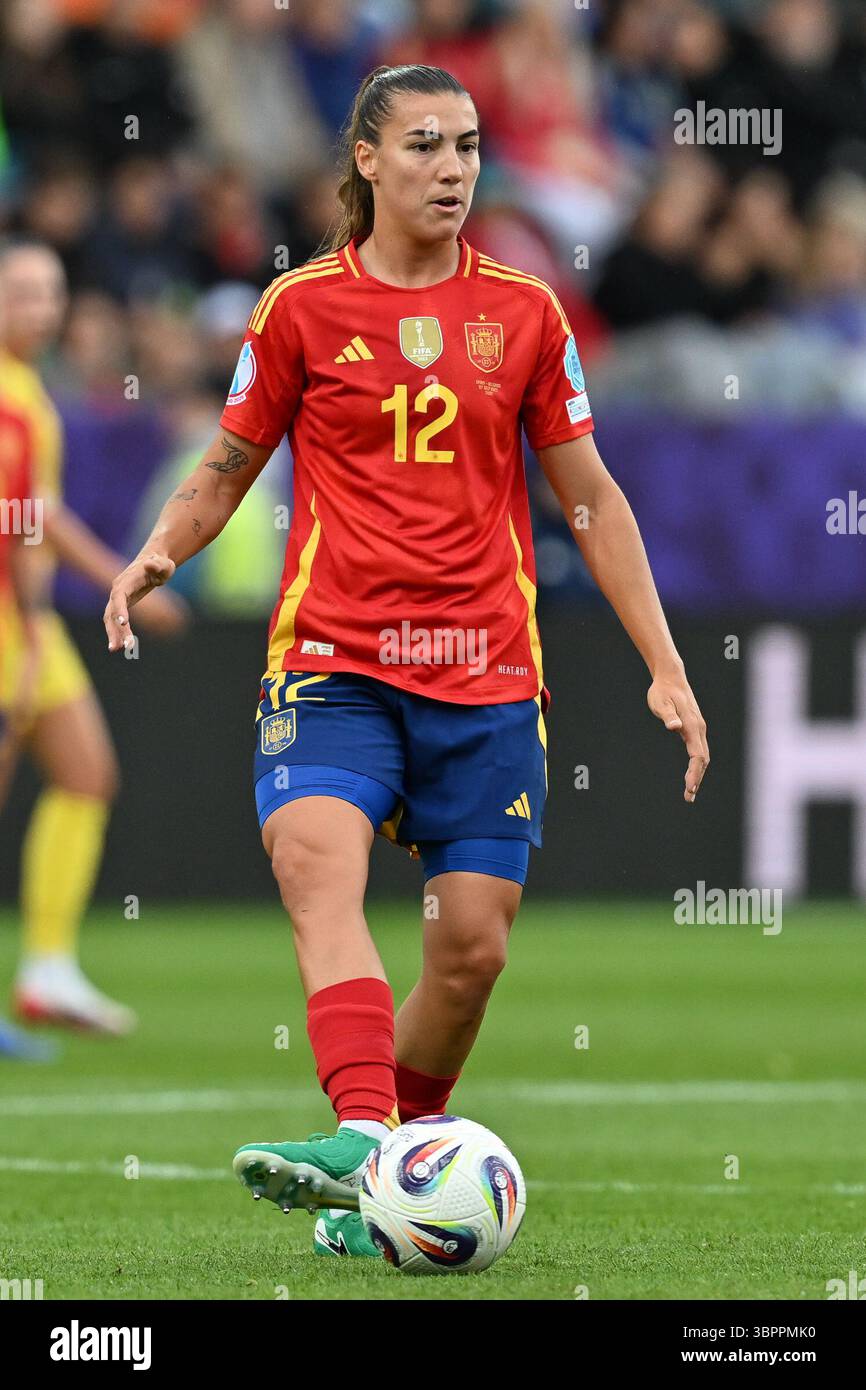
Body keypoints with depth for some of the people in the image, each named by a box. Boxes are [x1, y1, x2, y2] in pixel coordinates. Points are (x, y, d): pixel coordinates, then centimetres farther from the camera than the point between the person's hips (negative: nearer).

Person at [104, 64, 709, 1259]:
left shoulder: (523, 311, 8)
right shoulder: (302, 307, 4)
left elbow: (591, 498, 13)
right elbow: (228, 467, 15)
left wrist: (665, 667, 8)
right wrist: (159, 551, -7)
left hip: (487, 672, 2)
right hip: (332, 663, -2)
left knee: (473, 948, -4)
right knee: (318, 862, -28)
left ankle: (383, 1188, 14)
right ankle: (363, 1137, -45)